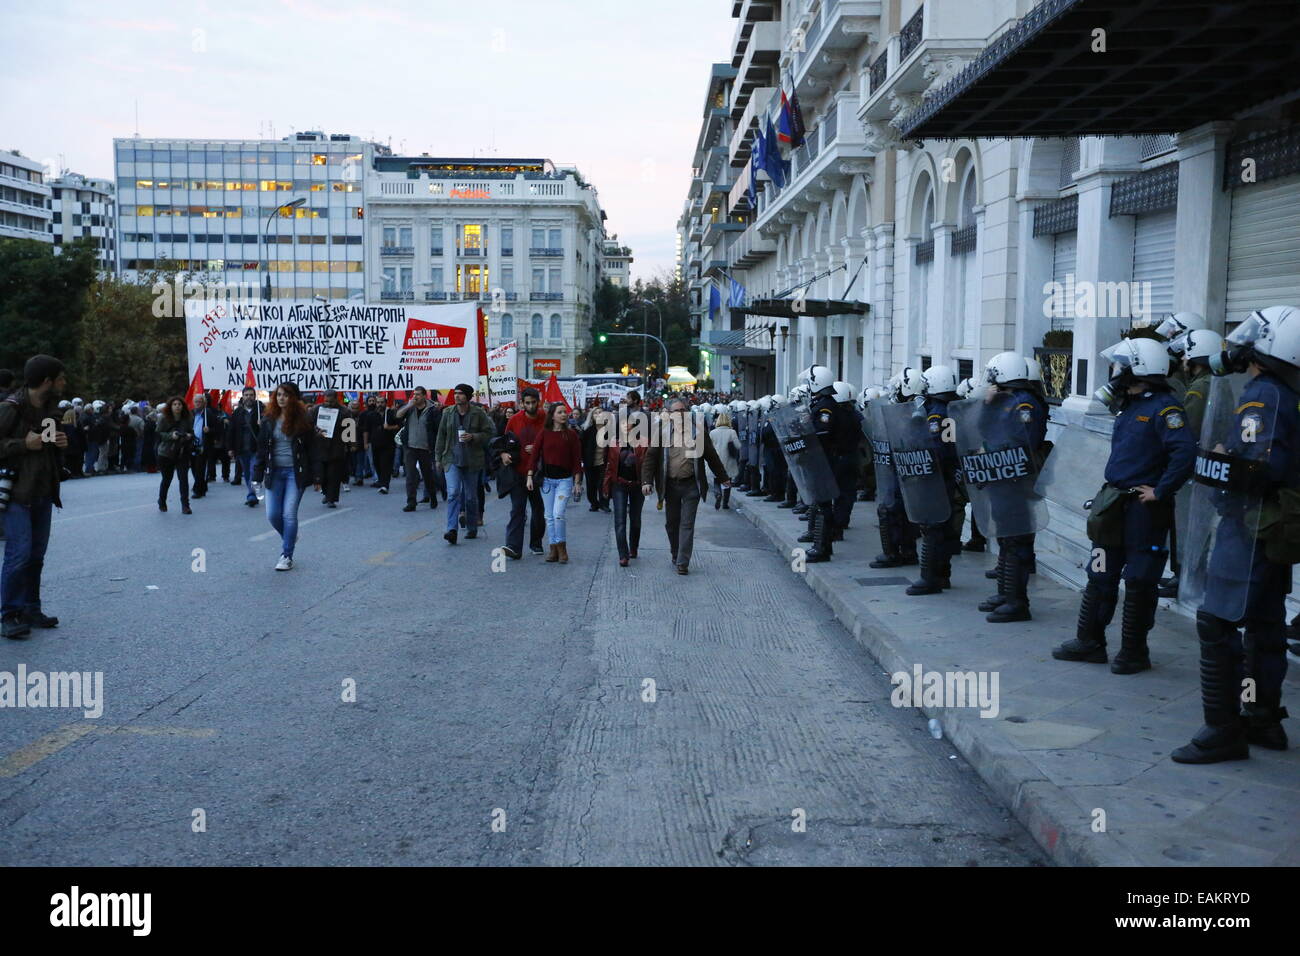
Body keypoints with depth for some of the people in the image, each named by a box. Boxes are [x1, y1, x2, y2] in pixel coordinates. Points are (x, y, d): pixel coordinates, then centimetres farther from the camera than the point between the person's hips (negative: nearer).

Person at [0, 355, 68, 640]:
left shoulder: (51, 407, 12)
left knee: (36, 554, 12)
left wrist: (60, 443, 4)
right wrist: (24, 444, -21)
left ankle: (30, 609, 21)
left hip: (43, 491, 8)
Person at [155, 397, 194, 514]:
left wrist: (189, 436, -13)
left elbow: (192, 434, 9)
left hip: (183, 454, 1)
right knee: (166, 479, 10)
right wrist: (171, 435, -23)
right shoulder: (164, 419, -4)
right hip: (166, 454, -1)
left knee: (183, 478, -8)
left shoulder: (187, 420, 3)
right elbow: (159, 434, -7)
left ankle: (185, 505, -5)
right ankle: (162, 502, 31)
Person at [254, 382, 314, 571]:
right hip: (274, 472, 4)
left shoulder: (302, 419, -5)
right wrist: (259, 475, 2)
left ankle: (287, 556, 5)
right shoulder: (269, 420, 5)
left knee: (289, 514, -6)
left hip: (295, 472, -4)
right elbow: (262, 448, 7)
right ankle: (289, 537, 33)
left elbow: (311, 447, -5)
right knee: (272, 515, 2)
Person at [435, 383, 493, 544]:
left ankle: (472, 529, 25)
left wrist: (473, 437, -16)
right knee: (453, 493, -15)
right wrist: (439, 458, 10)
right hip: (452, 459, 1)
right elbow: (441, 436, 11)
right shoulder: (448, 413, 6)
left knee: (471, 497, 9)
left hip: (472, 461, -1)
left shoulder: (478, 413, -2)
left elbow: (488, 433, 1)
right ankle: (451, 530, -21)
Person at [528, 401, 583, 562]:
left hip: (564, 479, -2)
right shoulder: (544, 433, 2)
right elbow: (535, 455, 3)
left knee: (558, 514, -13)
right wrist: (530, 476, -3)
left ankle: (562, 549, 0)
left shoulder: (571, 434, -1)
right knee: (549, 516, 7)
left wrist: (577, 482, -3)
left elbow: (576, 459, -1)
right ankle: (553, 549, 16)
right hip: (546, 479, 2)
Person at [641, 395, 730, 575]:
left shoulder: (697, 428, 3)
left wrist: (724, 478, 17)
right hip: (670, 484, 1)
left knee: (687, 524, -3)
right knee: (671, 523, 13)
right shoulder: (662, 430, 1)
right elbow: (650, 457, -1)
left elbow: (711, 455, 11)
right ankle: (676, 556, 30)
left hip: (691, 484, -1)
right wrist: (647, 481, -11)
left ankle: (683, 562, -1)